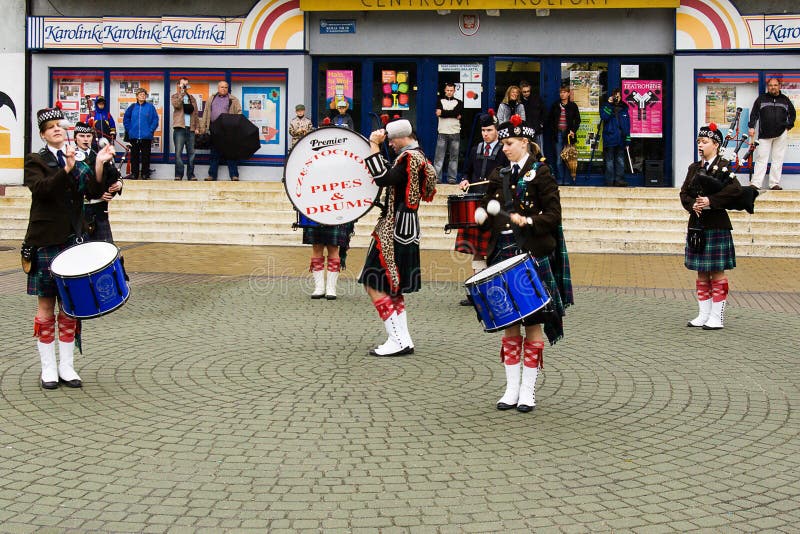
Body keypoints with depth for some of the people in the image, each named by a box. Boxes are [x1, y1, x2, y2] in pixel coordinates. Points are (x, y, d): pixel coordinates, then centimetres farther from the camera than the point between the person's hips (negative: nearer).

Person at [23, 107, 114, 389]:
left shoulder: (78, 161, 11)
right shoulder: (35, 161, -1)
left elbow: (94, 190, -2)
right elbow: (41, 189, -19)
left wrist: (99, 165, -17)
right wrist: (67, 169, -30)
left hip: (74, 239, 4)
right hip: (46, 242, -4)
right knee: (46, 304, 1)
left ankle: (67, 366, 14)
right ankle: (48, 369, 8)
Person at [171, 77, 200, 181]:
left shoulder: (192, 98, 20)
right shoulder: (175, 96, 7)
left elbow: (195, 113, 17)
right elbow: (176, 105, -15)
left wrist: (197, 127, 7)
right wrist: (182, 92, -10)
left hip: (190, 129, 4)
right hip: (180, 128, -4)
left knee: (191, 153, 3)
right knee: (178, 152, -7)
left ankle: (191, 175, 7)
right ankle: (178, 175, -6)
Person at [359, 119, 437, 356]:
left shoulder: (409, 158, -15)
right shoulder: (418, 157, 16)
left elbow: (383, 178, -25)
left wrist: (374, 146, -21)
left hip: (395, 228, -11)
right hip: (406, 228, 11)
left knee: (374, 285, -8)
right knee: (392, 287, 15)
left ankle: (397, 342, -8)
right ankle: (404, 340, 16)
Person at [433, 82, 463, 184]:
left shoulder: (459, 103, 11)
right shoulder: (440, 101, 11)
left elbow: (457, 112, -8)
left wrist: (443, 112, -9)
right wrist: (454, 115, -9)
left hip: (455, 133, 1)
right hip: (442, 133, -1)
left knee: (454, 157, 1)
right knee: (439, 156, -5)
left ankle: (452, 178, 4)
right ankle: (437, 178, -6)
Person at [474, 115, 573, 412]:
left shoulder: (540, 173, -3)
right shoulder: (500, 175, 14)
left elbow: (553, 215, -6)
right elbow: (490, 208, 17)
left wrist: (528, 221, -21)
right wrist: (482, 215, -5)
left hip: (533, 256, -5)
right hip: (504, 254, 5)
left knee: (533, 323, 0)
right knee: (509, 324, 7)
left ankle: (528, 391, 7)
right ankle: (512, 389, 14)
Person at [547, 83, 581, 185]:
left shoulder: (573, 106, 5)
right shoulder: (555, 106, 10)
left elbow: (577, 120, 8)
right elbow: (550, 119, 15)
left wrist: (573, 130, -5)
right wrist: (553, 130, 2)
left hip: (568, 134, -1)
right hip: (558, 134, 1)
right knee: (559, 160, -2)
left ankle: (566, 180, 3)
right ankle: (559, 180, 1)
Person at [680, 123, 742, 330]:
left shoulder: (723, 167, -6)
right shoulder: (694, 168, 13)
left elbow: (736, 190, -19)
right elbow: (684, 193, 8)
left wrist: (710, 201, -22)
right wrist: (693, 205, -12)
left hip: (716, 226, -6)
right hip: (696, 226, 6)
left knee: (717, 272, -1)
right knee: (701, 273, 10)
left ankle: (717, 317, 4)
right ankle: (704, 315, 17)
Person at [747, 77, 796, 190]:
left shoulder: (785, 99, 12)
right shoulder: (761, 98, 9)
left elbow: (792, 114, 20)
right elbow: (754, 113, 6)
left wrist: (788, 126, 8)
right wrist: (751, 127, -6)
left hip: (781, 134, 1)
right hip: (764, 134, -1)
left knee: (778, 160, 1)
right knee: (761, 159, -6)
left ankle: (775, 183, 4)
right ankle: (756, 183, -8)